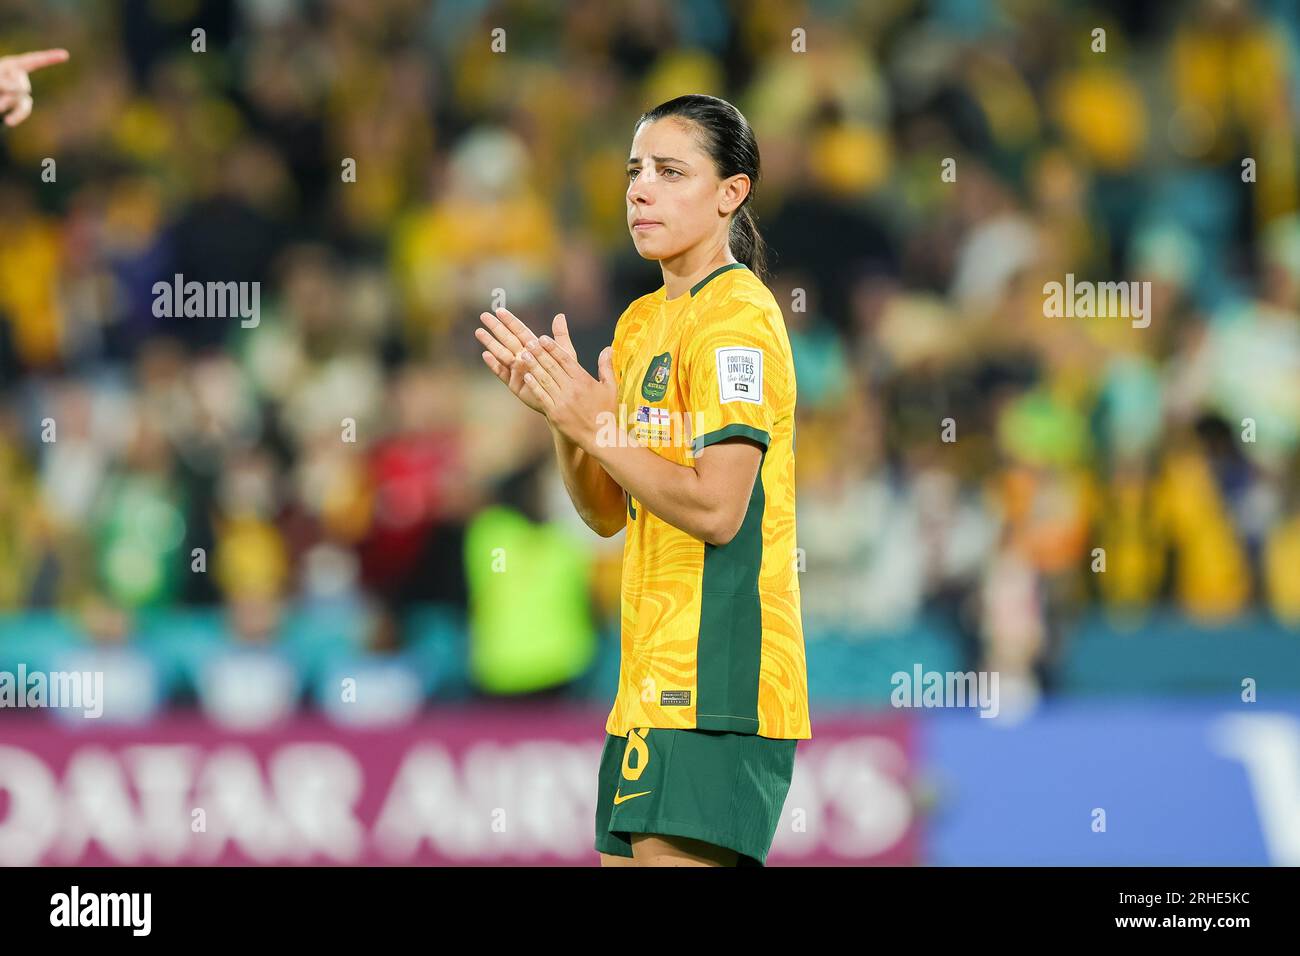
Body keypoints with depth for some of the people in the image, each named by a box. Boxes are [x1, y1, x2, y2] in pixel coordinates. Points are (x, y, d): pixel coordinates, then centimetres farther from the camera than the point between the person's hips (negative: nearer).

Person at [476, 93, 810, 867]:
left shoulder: (737, 317, -10)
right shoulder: (642, 322, 18)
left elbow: (716, 510, -19)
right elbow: (609, 512, 18)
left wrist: (598, 428, -14)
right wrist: (561, 411, 2)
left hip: (716, 680, -9)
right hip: (653, 682, 9)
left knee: (672, 851, -15)